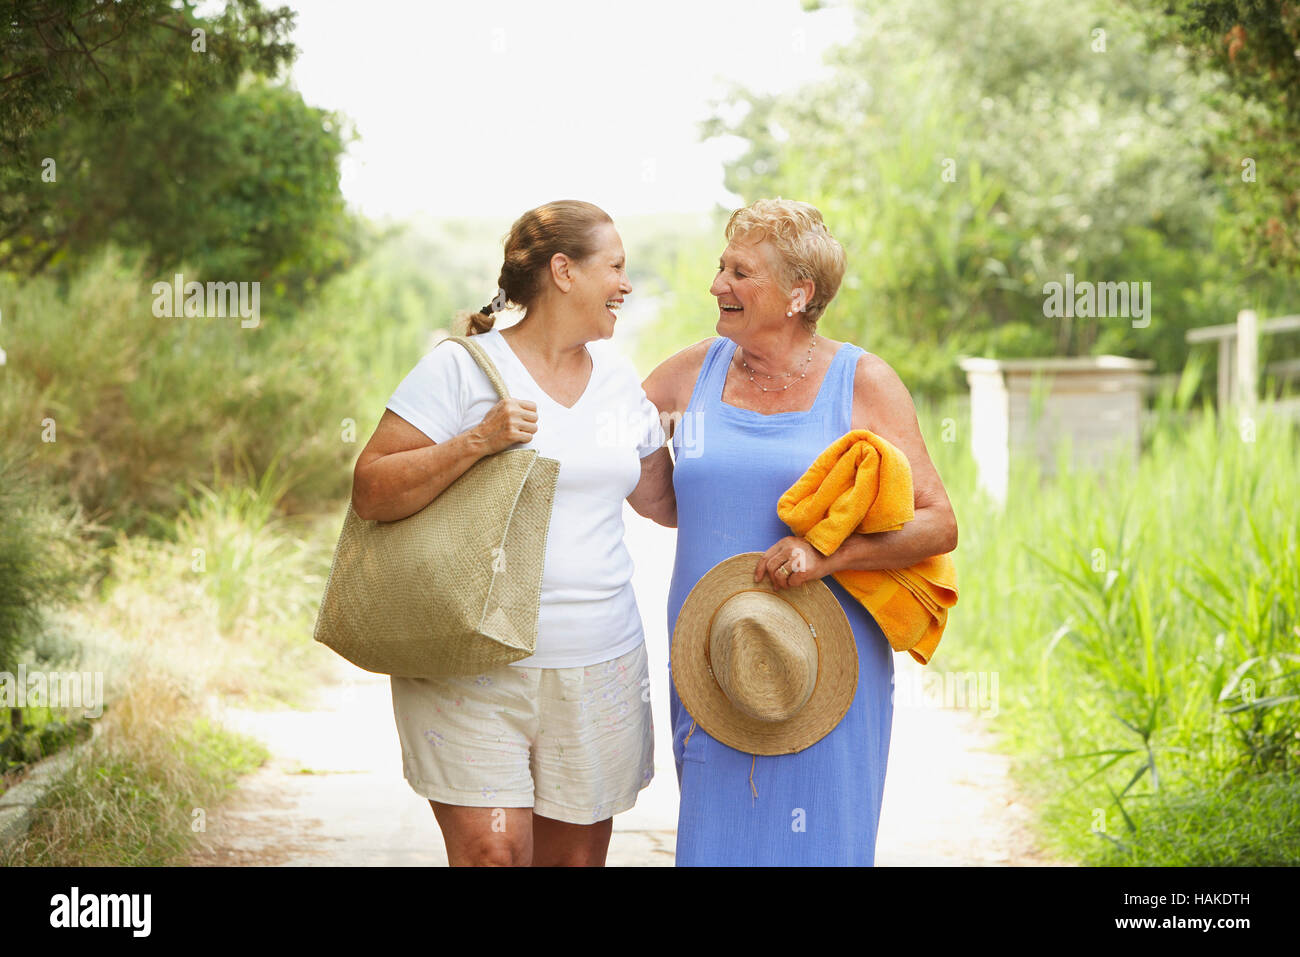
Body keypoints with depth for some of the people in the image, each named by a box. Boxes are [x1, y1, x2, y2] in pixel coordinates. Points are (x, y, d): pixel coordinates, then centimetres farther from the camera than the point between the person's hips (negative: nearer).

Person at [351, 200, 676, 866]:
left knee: (576, 853, 7)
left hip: (598, 669, 5)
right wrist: (478, 441, -20)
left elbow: (665, 501, 24)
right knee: (492, 852, -11)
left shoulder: (618, 378, 14)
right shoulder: (461, 369, -5)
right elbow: (370, 493, -10)